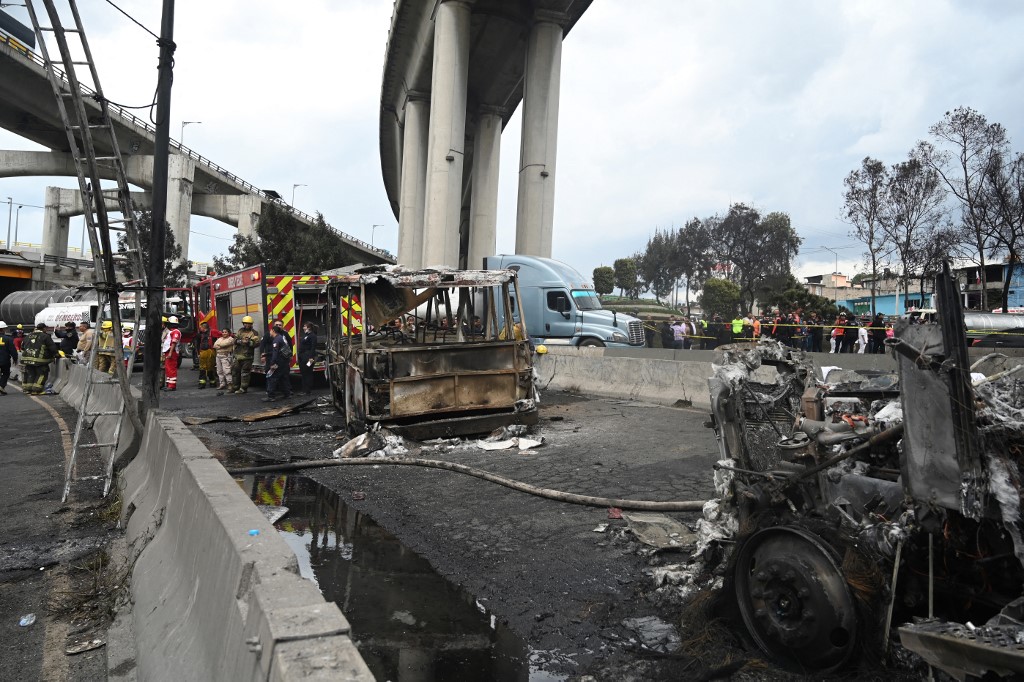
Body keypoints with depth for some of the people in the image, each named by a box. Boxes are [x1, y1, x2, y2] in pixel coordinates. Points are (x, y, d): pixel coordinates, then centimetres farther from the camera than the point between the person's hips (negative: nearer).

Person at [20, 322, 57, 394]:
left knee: (30, 374, 17)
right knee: (41, 374, 3)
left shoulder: (28, 336, 16)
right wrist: (55, 354, 7)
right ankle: (36, 390, -2)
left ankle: (28, 389, 19)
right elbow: (52, 347, -7)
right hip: (40, 359, -6)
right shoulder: (45, 336, -5)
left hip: (27, 358, 6)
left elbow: (22, 347, 25)